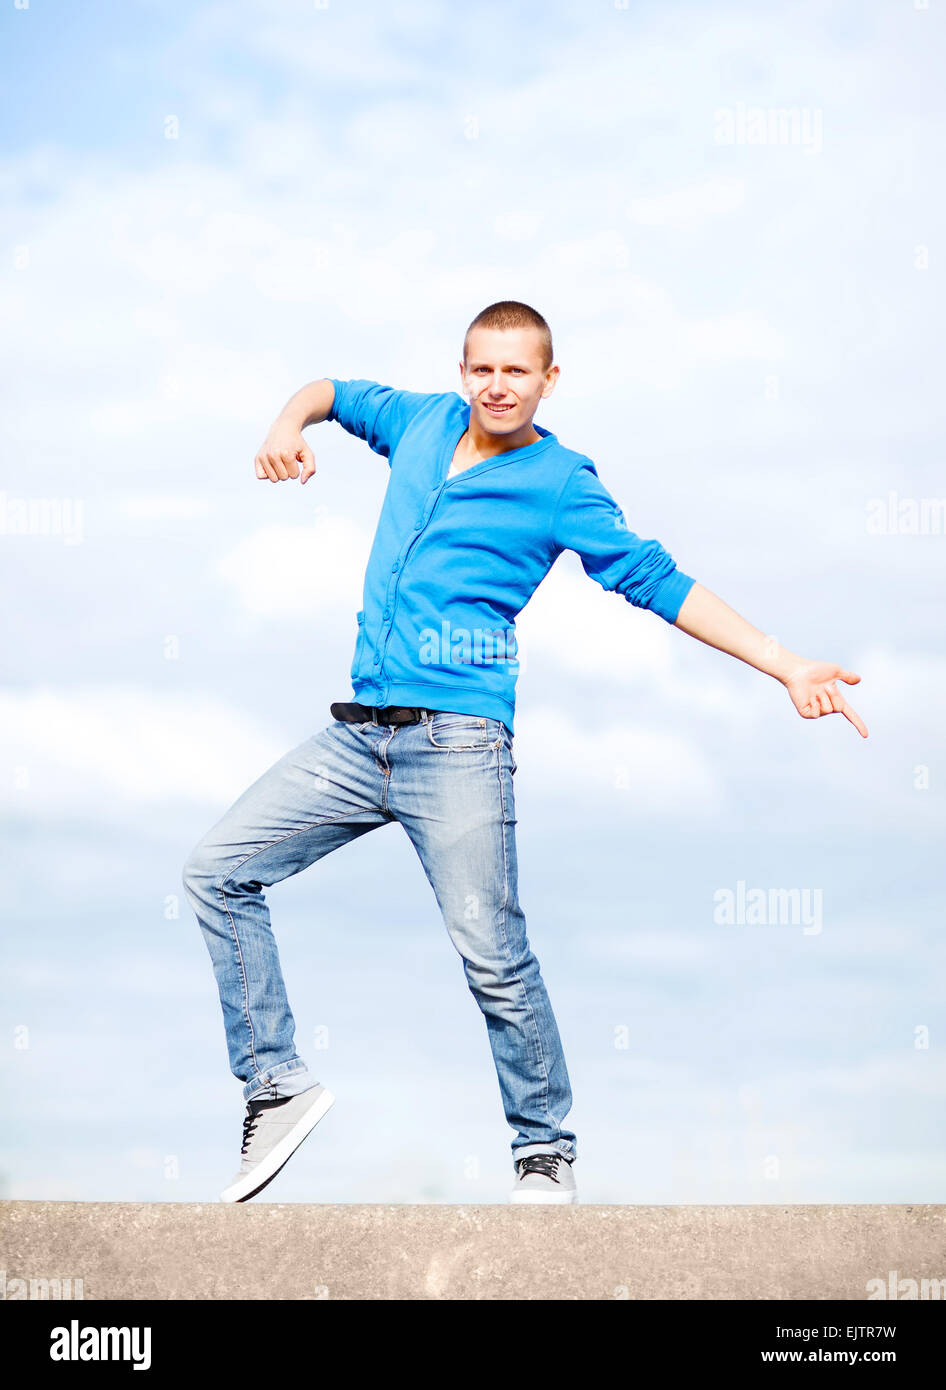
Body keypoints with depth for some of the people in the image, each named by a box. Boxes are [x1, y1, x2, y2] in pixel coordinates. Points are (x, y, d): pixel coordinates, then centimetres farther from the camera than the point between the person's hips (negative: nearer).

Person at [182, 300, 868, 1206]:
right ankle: (276, 1082, 9)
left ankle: (546, 1149, 9)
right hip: (357, 737, 5)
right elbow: (336, 393, 32)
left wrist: (786, 668, -8)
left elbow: (659, 585, -1)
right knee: (216, 873, -1)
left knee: (493, 957, -10)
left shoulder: (561, 484, 1)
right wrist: (289, 427, 8)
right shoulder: (424, 423, 14)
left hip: (457, 746, -5)